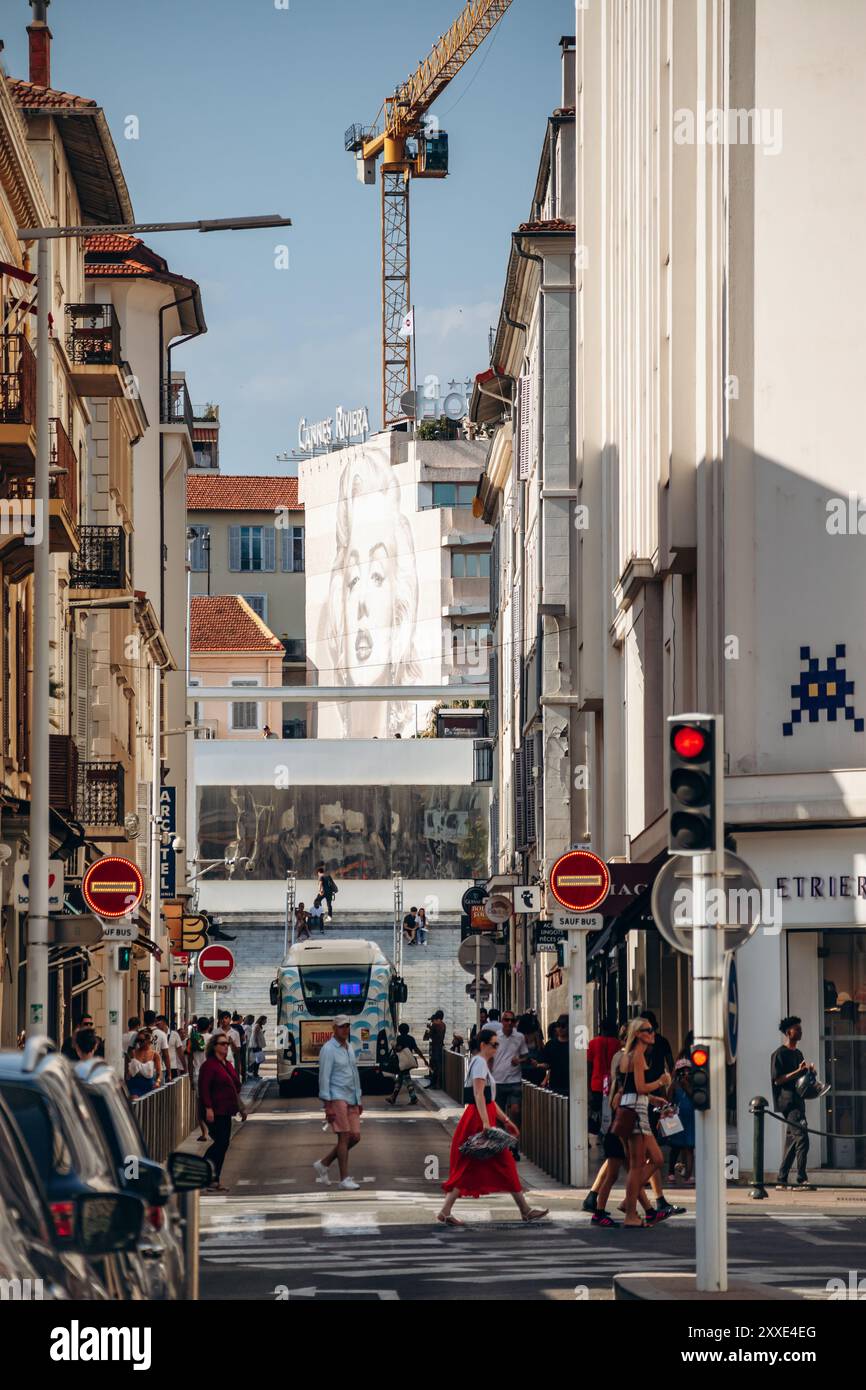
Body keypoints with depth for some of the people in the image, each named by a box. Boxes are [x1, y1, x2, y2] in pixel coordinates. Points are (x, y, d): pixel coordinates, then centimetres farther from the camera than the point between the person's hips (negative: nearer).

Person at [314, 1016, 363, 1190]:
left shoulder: (349, 1048, 15)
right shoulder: (328, 1049, -10)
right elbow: (324, 1078, -13)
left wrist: (359, 1101, 20)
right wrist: (328, 1107, -18)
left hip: (351, 1100, 8)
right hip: (336, 1098, -8)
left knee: (355, 1137, 4)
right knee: (344, 1137, -10)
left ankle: (323, 1164, 17)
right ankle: (344, 1179, -5)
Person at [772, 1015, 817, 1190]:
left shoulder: (798, 1053, 19)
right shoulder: (779, 1054, -7)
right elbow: (777, 1080, -14)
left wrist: (808, 1071, 7)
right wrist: (798, 1071, -20)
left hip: (798, 1101, 9)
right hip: (788, 1102, -9)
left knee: (792, 1142, 8)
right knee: (801, 1138, -17)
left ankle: (781, 1182, 12)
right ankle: (802, 1180, -18)